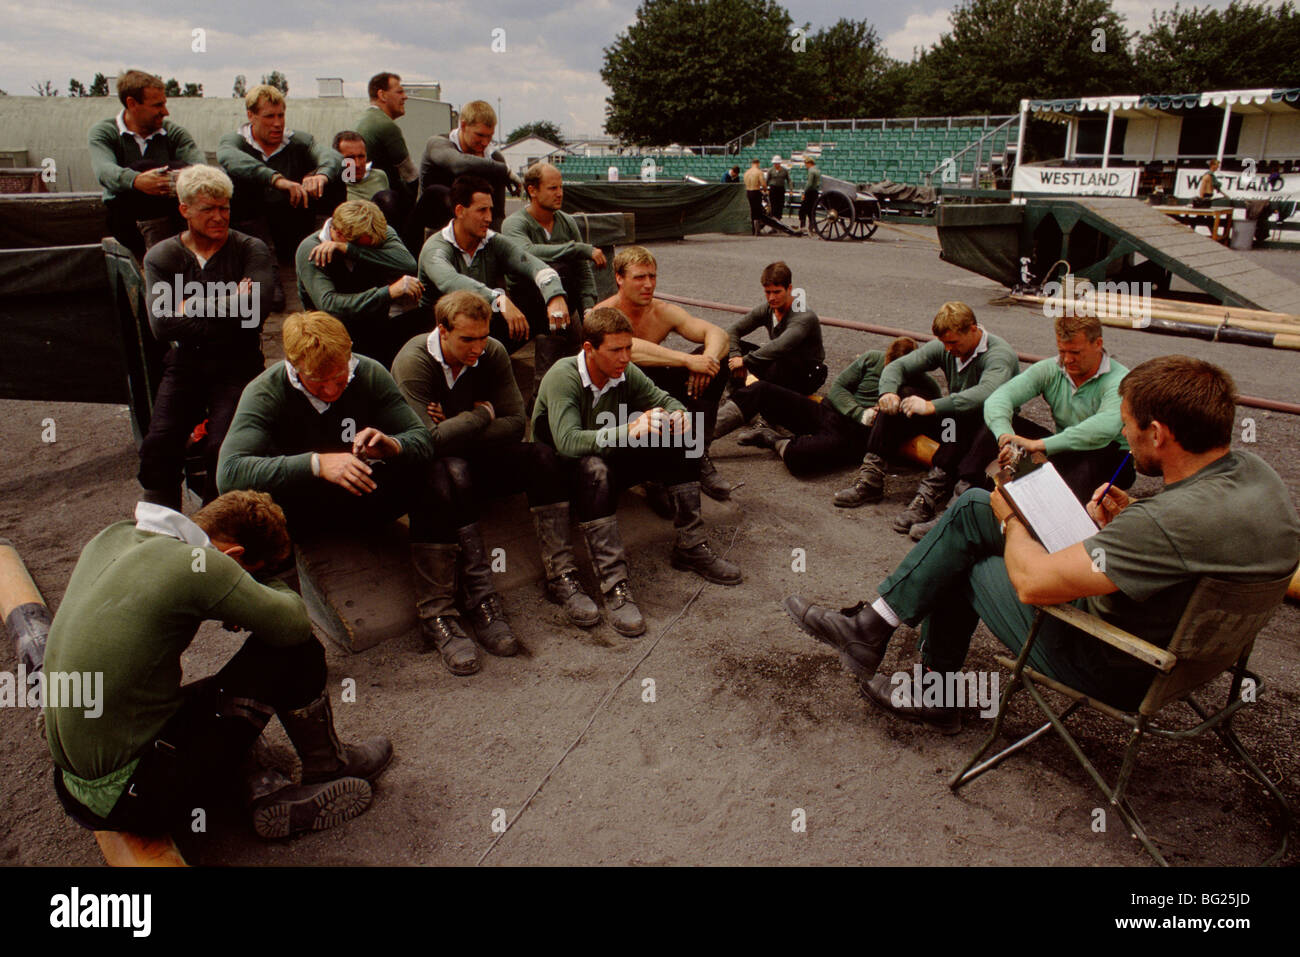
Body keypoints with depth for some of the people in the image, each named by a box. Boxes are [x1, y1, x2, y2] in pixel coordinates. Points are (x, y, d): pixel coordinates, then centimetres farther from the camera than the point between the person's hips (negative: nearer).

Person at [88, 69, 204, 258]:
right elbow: (104, 171, -18)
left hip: (170, 214, 2)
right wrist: (136, 181, -42)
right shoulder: (103, 132, 4)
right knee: (140, 169, -29)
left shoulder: (175, 133, 8)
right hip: (124, 217, -1)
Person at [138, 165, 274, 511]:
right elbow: (161, 326, -6)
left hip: (237, 364, -2)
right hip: (185, 363, 3)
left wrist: (193, 308, -7)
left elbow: (254, 311, -16)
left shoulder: (252, 250, 2)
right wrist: (227, 302, -8)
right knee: (158, 444, -19)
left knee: (222, 447, -25)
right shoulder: (160, 257, 8)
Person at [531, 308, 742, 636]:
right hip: (559, 468, -6)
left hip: (610, 459, 6)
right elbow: (567, 441, -37)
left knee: (680, 442, -9)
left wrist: (678, 415, -24)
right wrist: (629, 431, -48)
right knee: (593, 468, -40)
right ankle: (614, 586, -39)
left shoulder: (625, 373, -7)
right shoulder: (562, 377, -25)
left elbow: (664, 400, 2)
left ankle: (690, 547, -4)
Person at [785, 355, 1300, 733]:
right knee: (972, 506, 4)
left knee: (963, 562, 5)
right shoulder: (1252, 468, -7)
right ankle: (873, 624, 12)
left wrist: (1012, 520, -11)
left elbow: (1033, 581, -32)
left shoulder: (1175, 520, -36)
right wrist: (1128, 516, -3)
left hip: (1117, 671, -9)